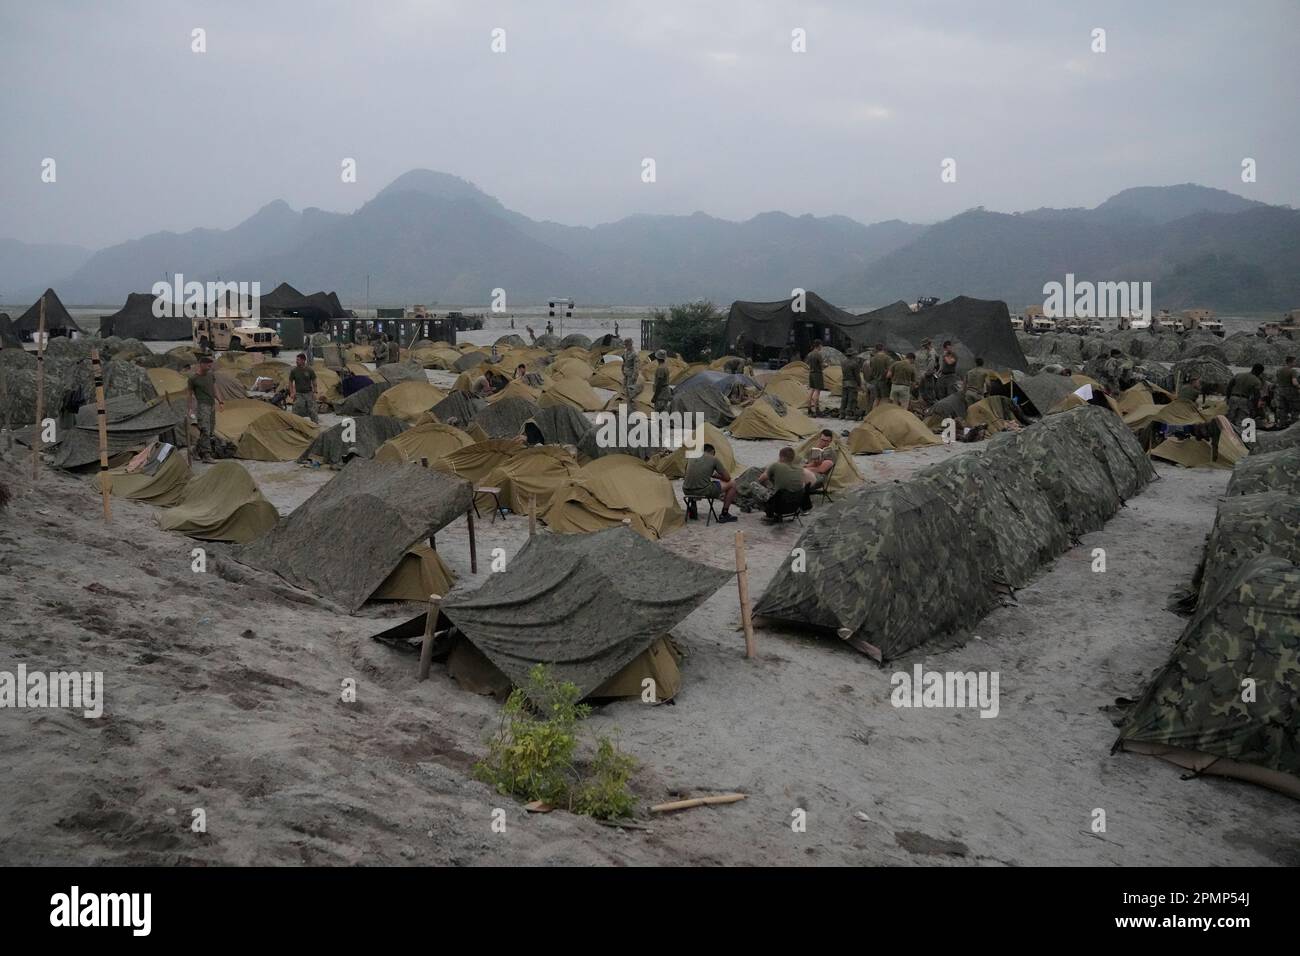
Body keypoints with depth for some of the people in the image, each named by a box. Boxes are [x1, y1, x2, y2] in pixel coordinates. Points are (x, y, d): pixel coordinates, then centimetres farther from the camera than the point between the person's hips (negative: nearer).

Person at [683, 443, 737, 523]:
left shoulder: (691, 457, 17)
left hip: (687, 491, 5)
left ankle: (692, 510, 31)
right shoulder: (713, 459, 5)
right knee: (732, 484, 15)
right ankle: (724, 515, 19)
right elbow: (727, 478, 9)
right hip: (704, 491, -5)